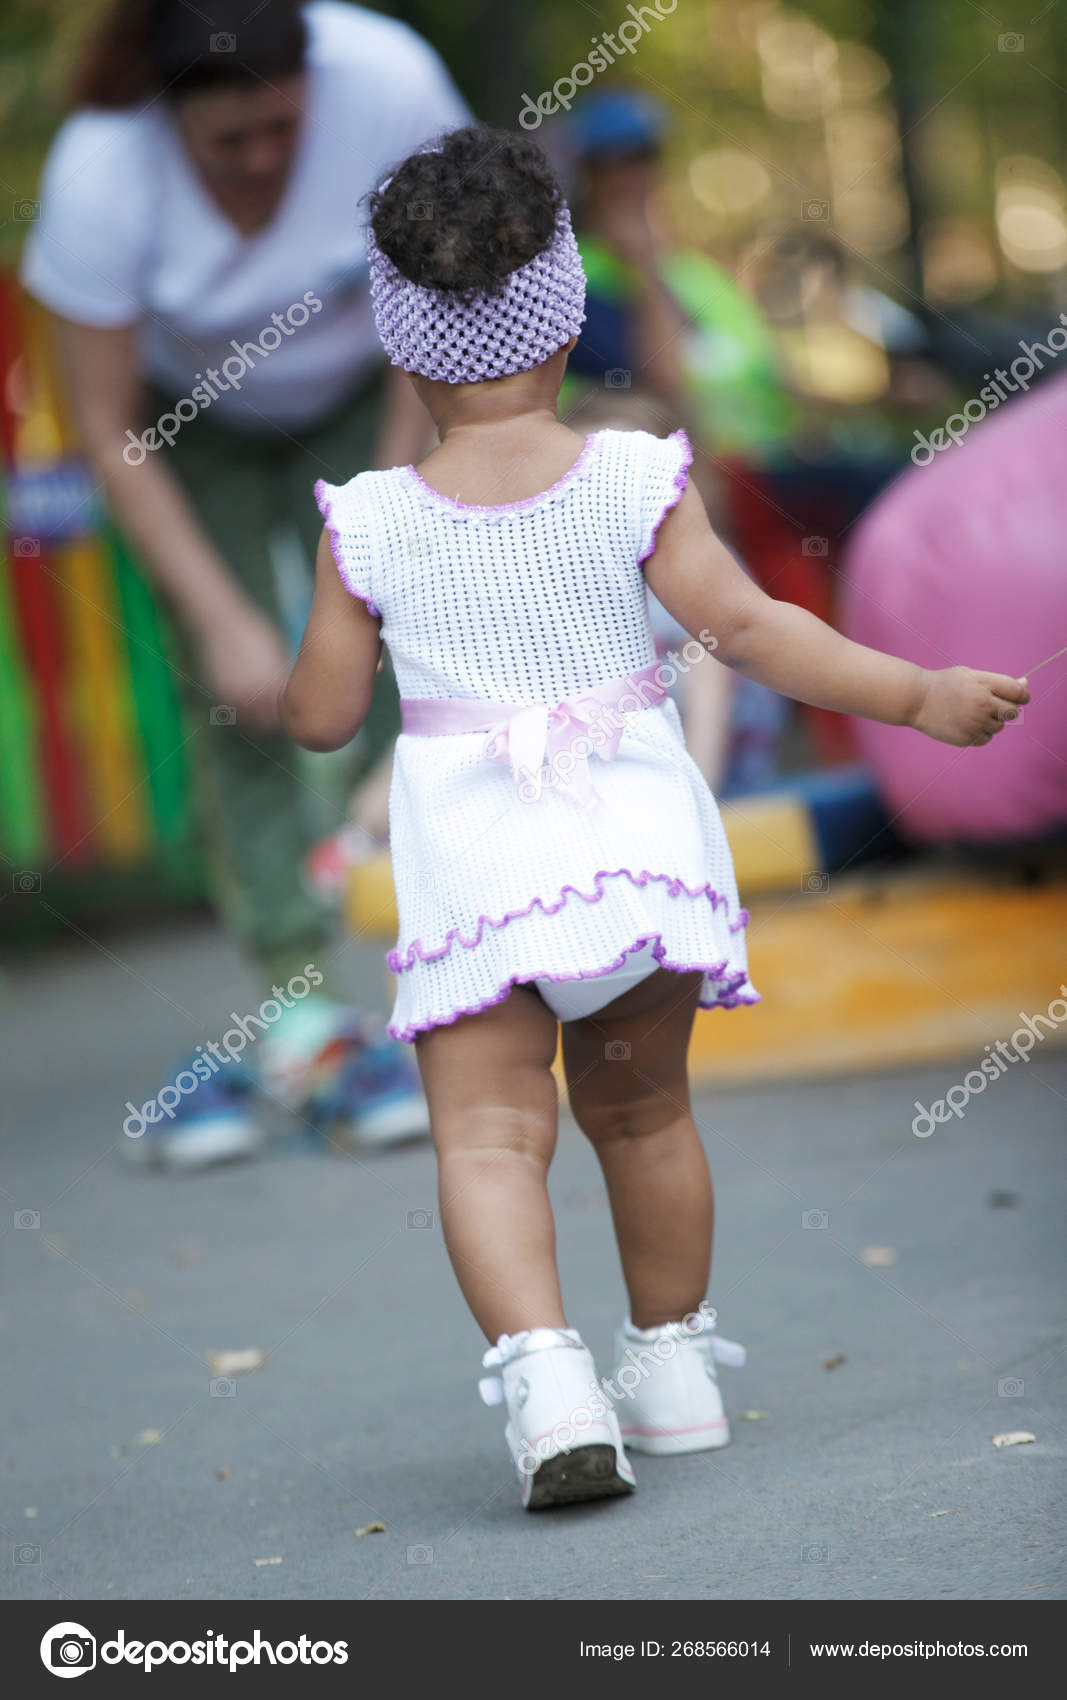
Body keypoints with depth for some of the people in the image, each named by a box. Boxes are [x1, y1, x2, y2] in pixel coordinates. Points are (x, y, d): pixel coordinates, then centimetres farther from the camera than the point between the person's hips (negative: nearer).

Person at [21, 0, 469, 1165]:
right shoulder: (101, 173, -34)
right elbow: (111, 432, -24)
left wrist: (391, 488, -15)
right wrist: (221, 617, -25)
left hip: (361, 398, 1)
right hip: (194, 427, -1)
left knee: (406, 664, -15)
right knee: (233, 698, -13)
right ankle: (297, 1002, -13)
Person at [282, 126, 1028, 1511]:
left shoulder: (371, 529, -3)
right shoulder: (634, 483, -4)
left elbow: (322, 718, 2)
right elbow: (748, 629, -9)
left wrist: (291, 677, 26)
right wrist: (919, 696, -5)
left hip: (476, 869, -2)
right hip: (641, 847, 2)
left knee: (490, 1135, -4)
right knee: (642, 1109, 19)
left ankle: (543, 1366, -24)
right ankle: (672, 1359, 29)